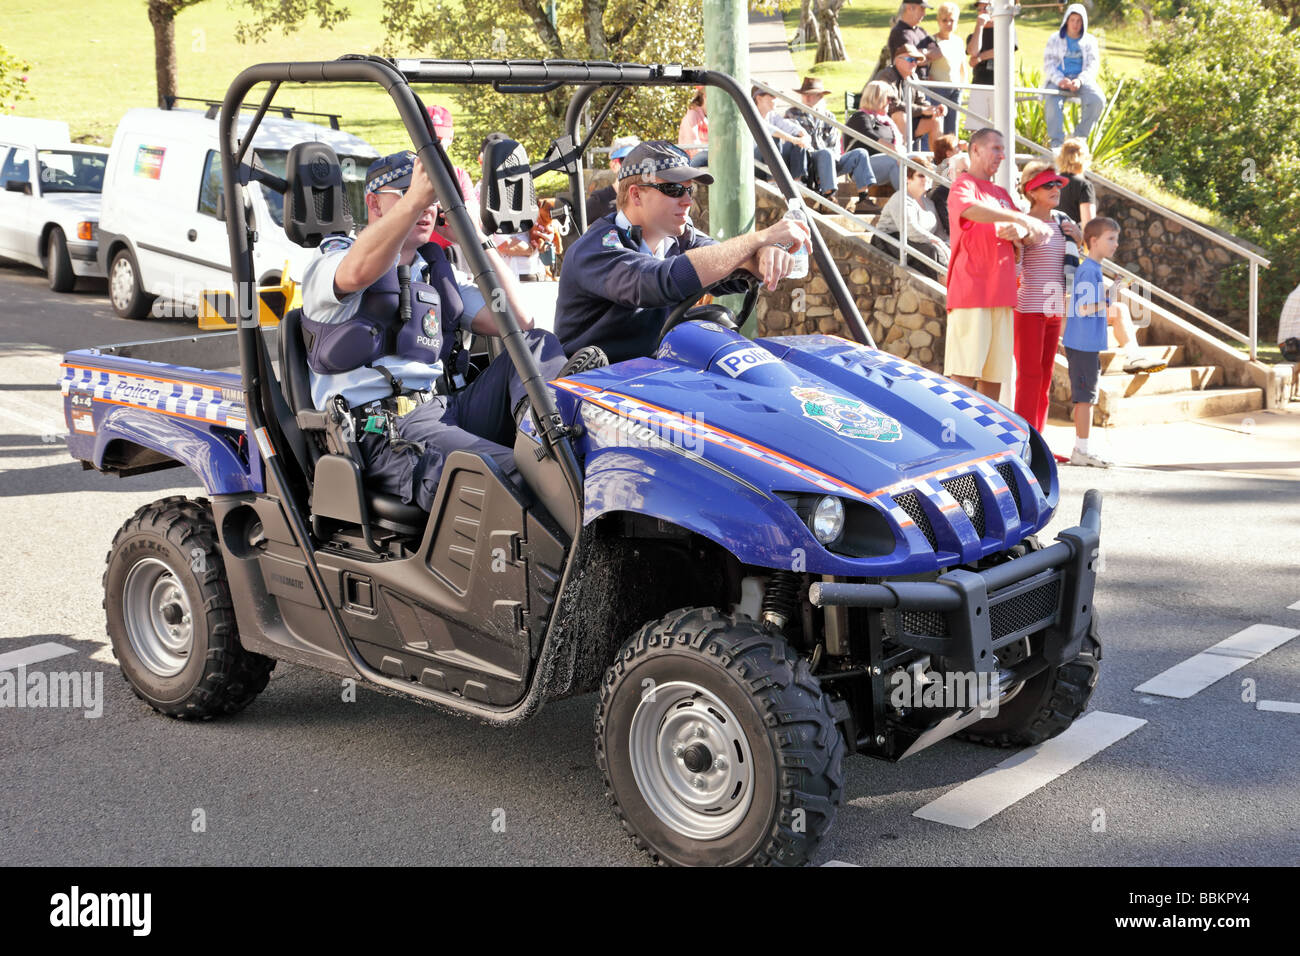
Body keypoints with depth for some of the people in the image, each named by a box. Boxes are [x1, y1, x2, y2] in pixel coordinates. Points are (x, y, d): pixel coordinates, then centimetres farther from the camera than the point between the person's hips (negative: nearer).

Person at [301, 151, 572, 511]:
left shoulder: (440, 274, 28)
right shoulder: (332, 257, 9)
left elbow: (517, 322, 13)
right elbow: (357, 273, -21)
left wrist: (474, 238, 10)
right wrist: (415, 197, -33)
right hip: (383, 430, -7)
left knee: (539, 345, -16)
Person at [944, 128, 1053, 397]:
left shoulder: (1002, 194, 23)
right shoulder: (964, 184, 1)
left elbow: (1038, 233, 23)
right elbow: (971, 209, -24)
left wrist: (1020, 232, -1)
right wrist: (1021, 218, -25)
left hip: (1001, 294, 8)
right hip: (971, 292, -7)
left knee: (995, 374, 6)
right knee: (965, 374, -13)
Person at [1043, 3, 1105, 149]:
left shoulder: (1089, 40, 15)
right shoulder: (1055, 39, 12)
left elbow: (1092, 65, 4)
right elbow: (1048, 64, 2)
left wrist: (1080, 80, -18)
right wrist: (1060, 80, -19)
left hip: (1081, 80, 1)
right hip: (1059, 80, -1)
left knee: (1098, 100, -30)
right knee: (1052, 103, -36)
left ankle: (1079, 137, -18)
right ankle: (1056, 143, -39)